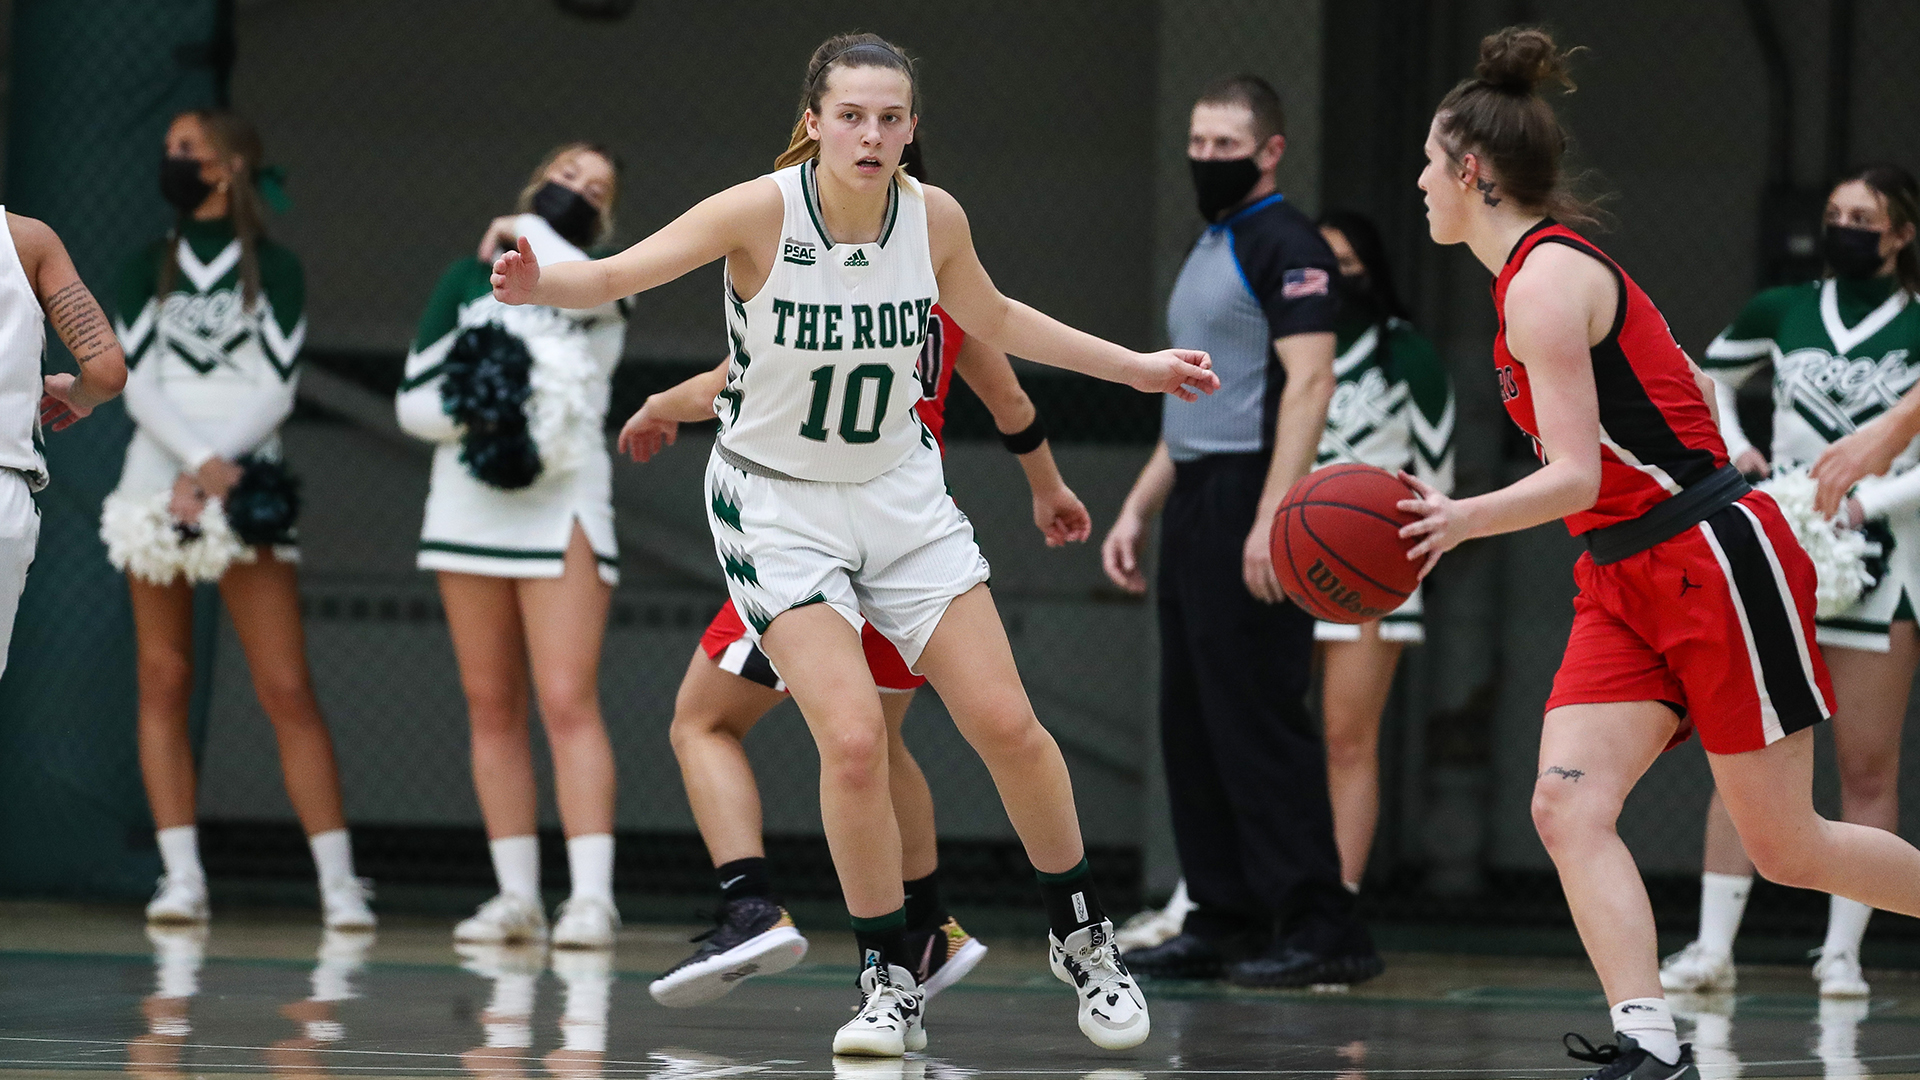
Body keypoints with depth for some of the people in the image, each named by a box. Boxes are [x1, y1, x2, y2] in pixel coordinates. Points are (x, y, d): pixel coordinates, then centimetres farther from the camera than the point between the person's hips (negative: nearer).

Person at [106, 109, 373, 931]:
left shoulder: (274, 270, 7)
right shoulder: (147, 269, 13)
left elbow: (277, 389, -2)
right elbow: (135, 383, 3)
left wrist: (217, 470, -15)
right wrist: (199, 460, -12)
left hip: (244, 487, -3)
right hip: (158, 484, 3)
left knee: (286, 688, -8)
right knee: (163, 681, -1)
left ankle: (338, 883, -10)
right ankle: (181, 878, 0)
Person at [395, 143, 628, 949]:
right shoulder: (466, 282, 14)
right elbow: (413, 400, 8)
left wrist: (523, 232, 2)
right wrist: (472, 411, -13)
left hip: (561, 511, -3)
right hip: (469, 511, 3)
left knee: (567, 703, -13)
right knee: (492, 708, 3)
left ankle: (591, 897, -18)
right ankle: (516, 897, 6)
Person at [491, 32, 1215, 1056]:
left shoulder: (933, 215, -8)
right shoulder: (762, 212, -21)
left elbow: (992, 318, 12)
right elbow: (617, 275, -28)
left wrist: (1135, 366, 16)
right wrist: (539, 283, -50)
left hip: (900, 493, 4)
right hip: (778, 505, -4)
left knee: (1006, 724, 1)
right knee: (853, 737, -19)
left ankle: (1081, 937, 23)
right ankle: (889, 984, -2)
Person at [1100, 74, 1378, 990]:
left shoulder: (1286, 246, -9)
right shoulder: (1208, 250, 21)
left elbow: (1307, 383, -18)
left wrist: (1269, 519, -25)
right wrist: (1137, 511, 21)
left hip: (1250, 503, -10)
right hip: (1195, 504, 10)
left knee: (1258, 719, -12)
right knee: (1193, 723, 10)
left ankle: (1321, 930, -11)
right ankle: (1224, 922, 15)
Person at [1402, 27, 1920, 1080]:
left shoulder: (1546, 282, -16)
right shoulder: (1544, 272, 13)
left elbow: (1577, 476, -22)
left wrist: (1467, 519, -37)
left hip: (1715, 559, -9)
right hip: (1626, 584, 9)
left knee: (1783, 845, -1)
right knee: (1568, 808, -11)